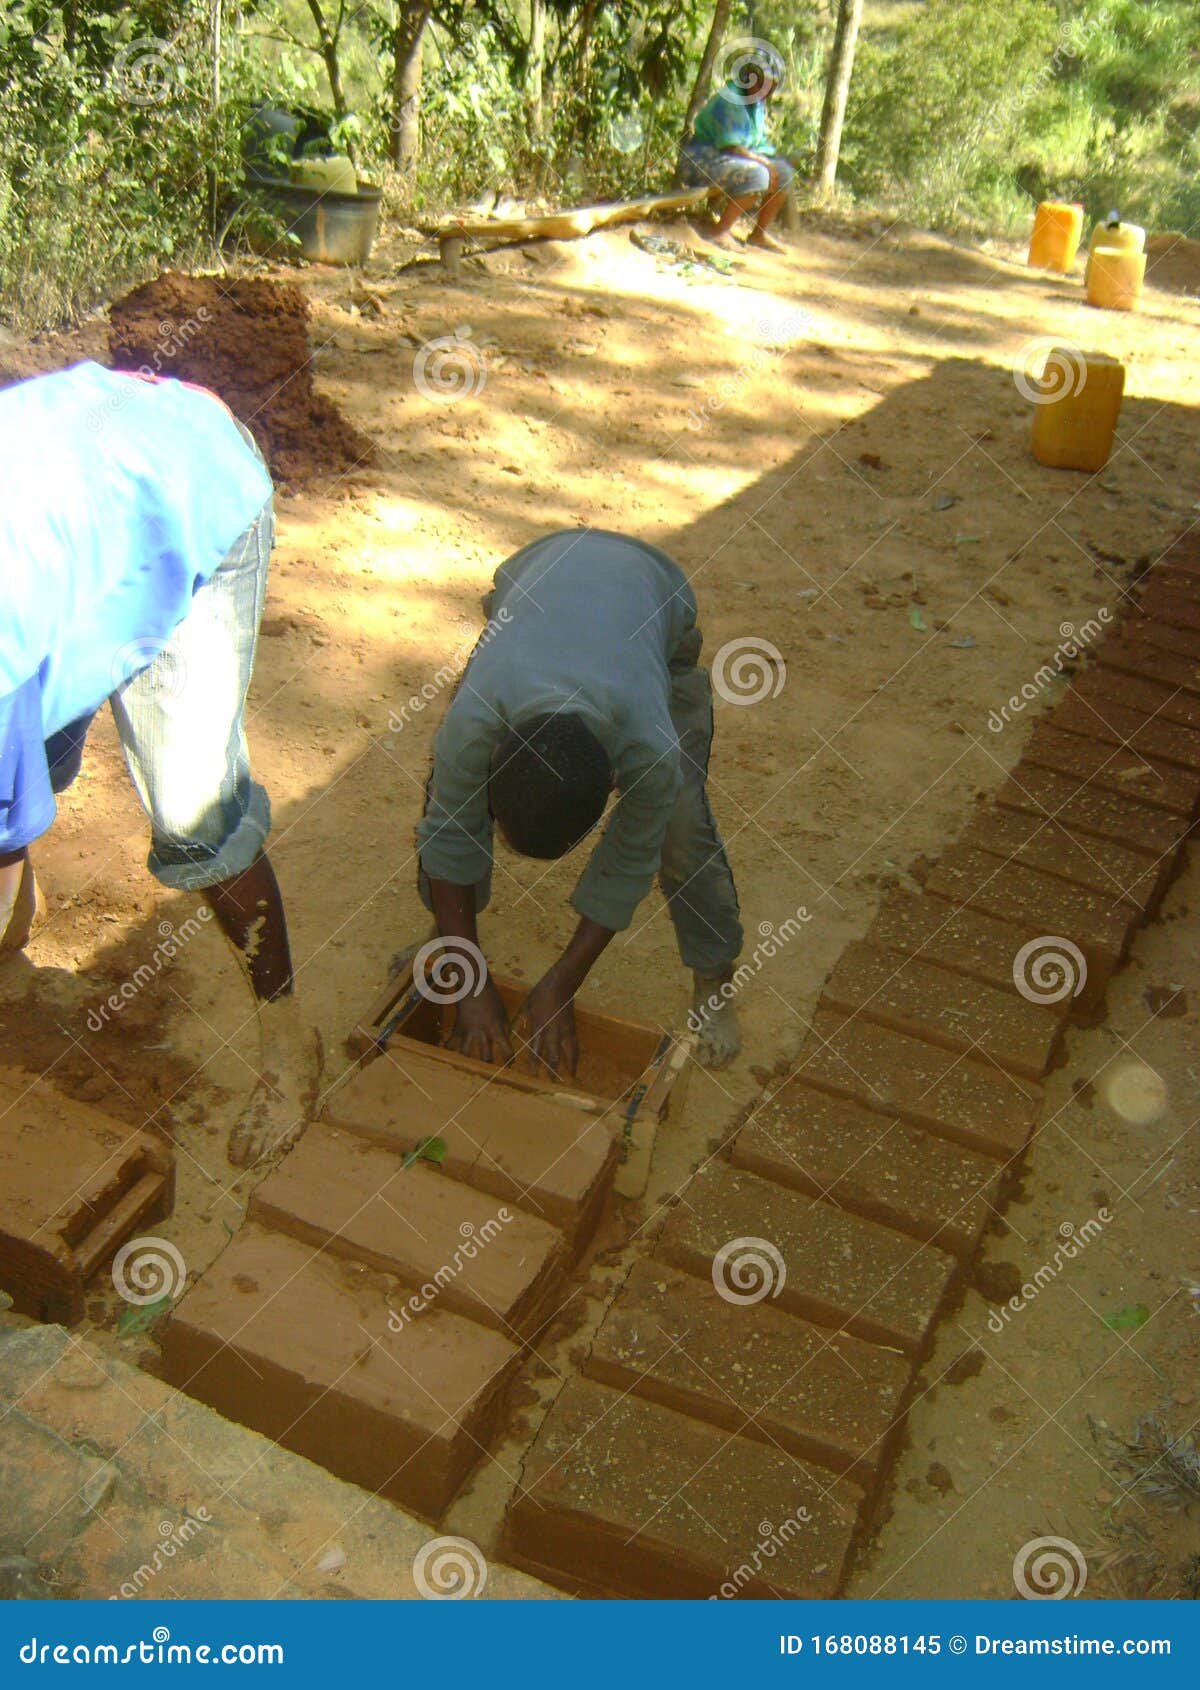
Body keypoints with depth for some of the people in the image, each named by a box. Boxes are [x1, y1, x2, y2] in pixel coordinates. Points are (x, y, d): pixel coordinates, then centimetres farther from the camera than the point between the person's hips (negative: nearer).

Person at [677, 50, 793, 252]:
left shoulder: (758, 103, 9)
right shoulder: (729, 101, -20)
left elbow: (762, 140, 15)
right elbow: (730, 147, -26)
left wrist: (772, 160, -5)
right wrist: (763, 161, -19)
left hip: (737, 159, 10)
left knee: (784, 173, 4)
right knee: (757, 175, -32)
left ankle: (760, 233, 7)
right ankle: (720, 230, -23)